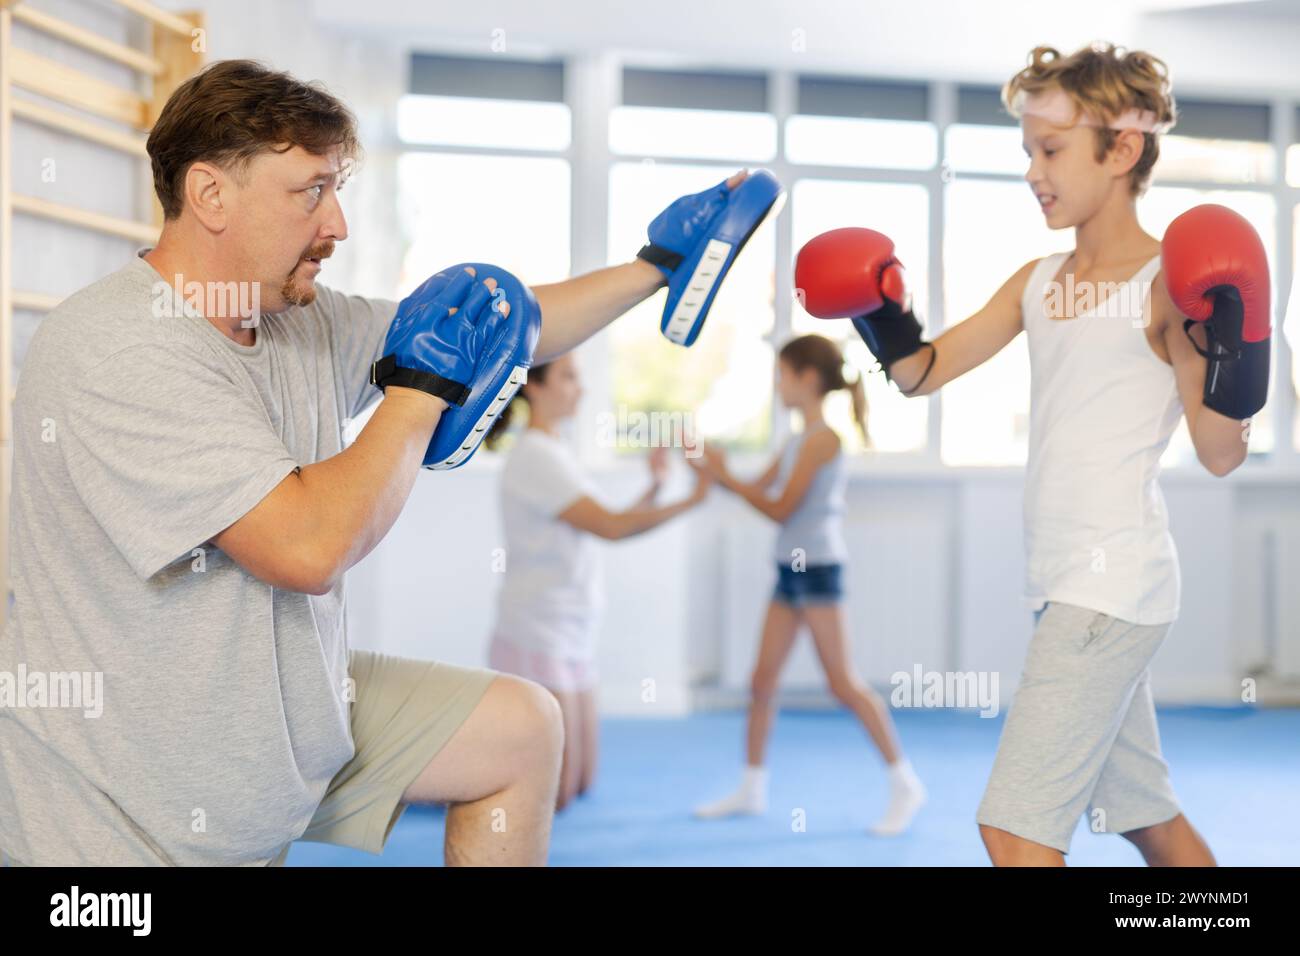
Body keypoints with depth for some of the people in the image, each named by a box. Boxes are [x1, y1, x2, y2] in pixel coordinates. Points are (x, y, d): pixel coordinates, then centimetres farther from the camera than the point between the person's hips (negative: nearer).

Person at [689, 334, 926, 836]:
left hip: (819, 567, -9)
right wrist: (710, 468, 8)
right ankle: (752, 787, 17)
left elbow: (780, 508, -16)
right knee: (762, 679, 9)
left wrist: (725, 477, -13)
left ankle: (904, 783, -1)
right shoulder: (798, 440, 14)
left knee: (844, 682, -8)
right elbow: (758, 488, 16)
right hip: (791, 568, 9)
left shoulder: (822, 438, -14)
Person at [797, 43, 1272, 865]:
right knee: (1149, 819, 19)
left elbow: (1221, 452, -11)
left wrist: (1233, 345, -26)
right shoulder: (1037, 283, 11)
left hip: (1115, 585, -8)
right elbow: (922, 371, 10)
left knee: (1014, 826, -11)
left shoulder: (1172, 283, -10)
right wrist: (878, 311, -7)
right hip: (1069, 583, 8)